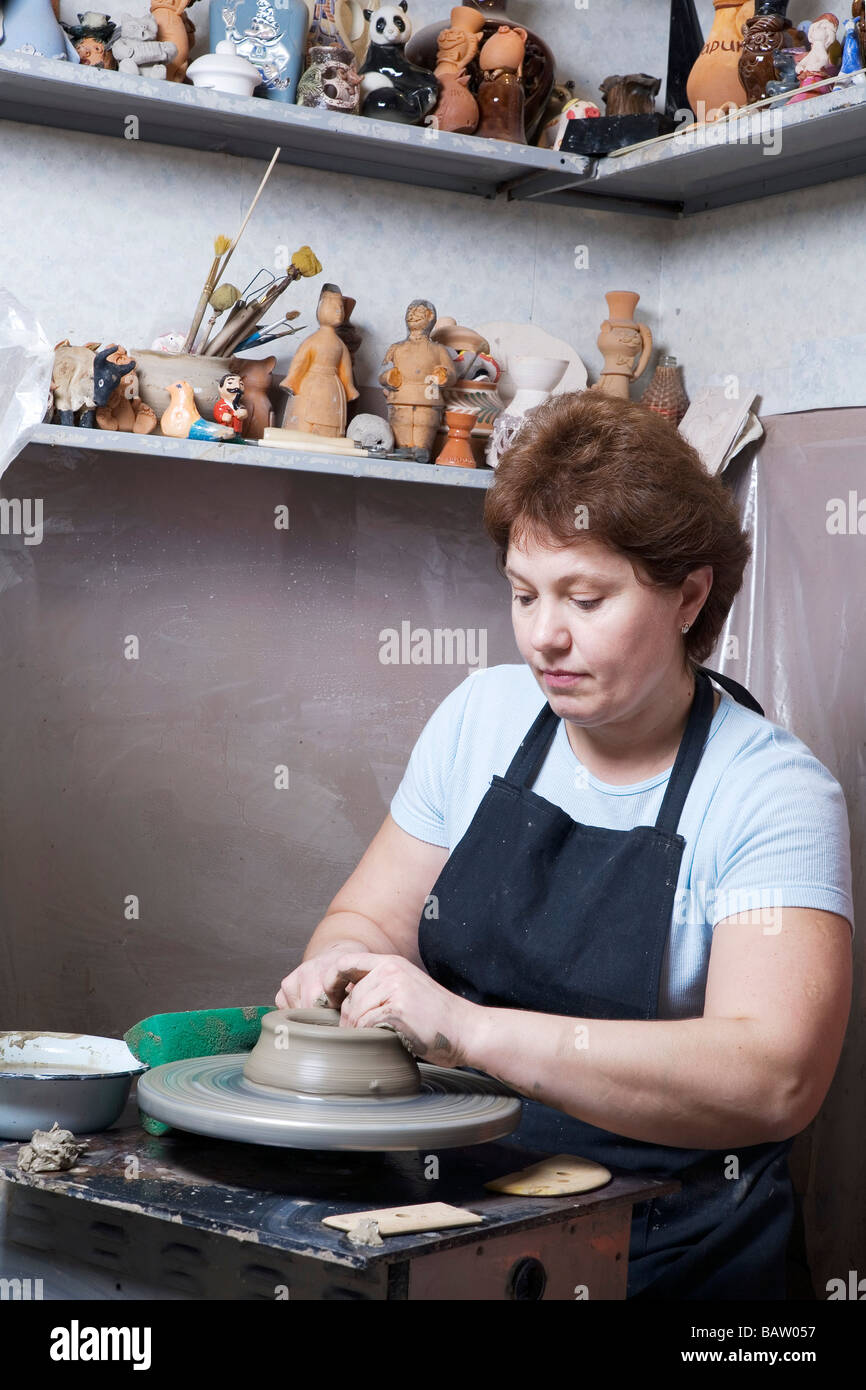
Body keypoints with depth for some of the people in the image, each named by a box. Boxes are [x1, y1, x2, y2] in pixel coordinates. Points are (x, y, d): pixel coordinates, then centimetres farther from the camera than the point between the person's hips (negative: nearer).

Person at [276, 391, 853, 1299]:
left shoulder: (773, 794, -10)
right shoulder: (483, 715, 6)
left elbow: (774, 1078, -22)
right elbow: (370, 917, 14)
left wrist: (470, 1030, -29)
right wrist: (346, 964, -12)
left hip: (662, 1249, -5)